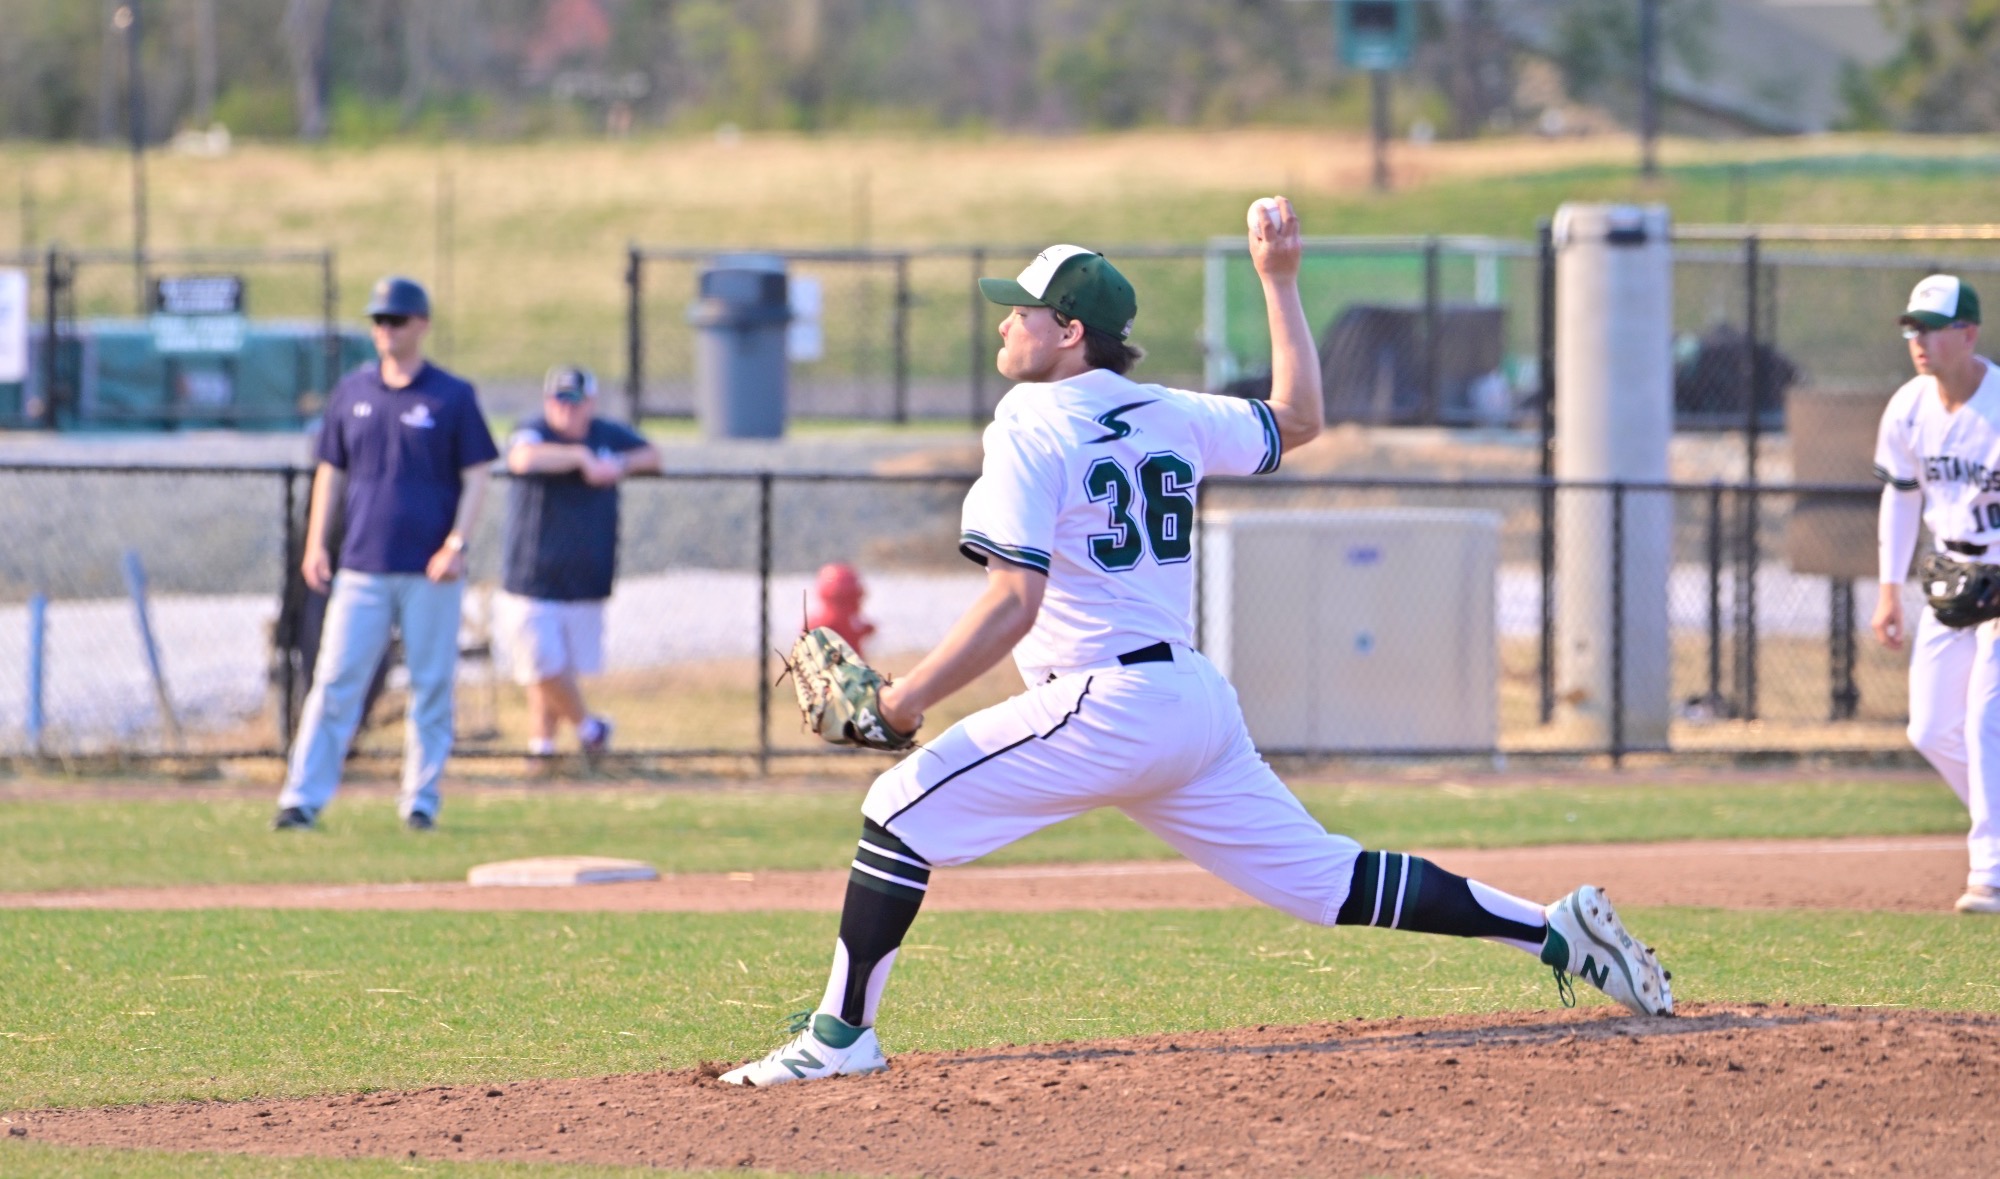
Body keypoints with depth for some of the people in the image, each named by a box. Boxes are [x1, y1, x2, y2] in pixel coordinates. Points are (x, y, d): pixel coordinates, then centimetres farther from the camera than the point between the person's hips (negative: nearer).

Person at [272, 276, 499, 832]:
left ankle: (420, 801, 11)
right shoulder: (352, 391, 10)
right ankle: (302, 798, -6)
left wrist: (457, 542, -12)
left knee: (431, 688, 2)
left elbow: (475, 477, 0)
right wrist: (316, 543, 4)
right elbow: (331, 471, 14)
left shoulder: (452, 397, 1)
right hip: (362, 570, 2)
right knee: (335, 682, -4)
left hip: (430, 573, -2)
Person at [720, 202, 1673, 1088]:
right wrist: (1278, 283, 35)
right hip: (1196, 700, 8)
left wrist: (909, 699, -14)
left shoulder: (1030, 429, -8)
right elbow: (1298, 417, 29)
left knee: (901, 810, -2)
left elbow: (1014, 603, -17)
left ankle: (841, 1031, -6)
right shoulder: (1171, 418, 12)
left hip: (1105, 707, -8)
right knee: (1325, 877, 12)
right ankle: (1555, 930, 7)